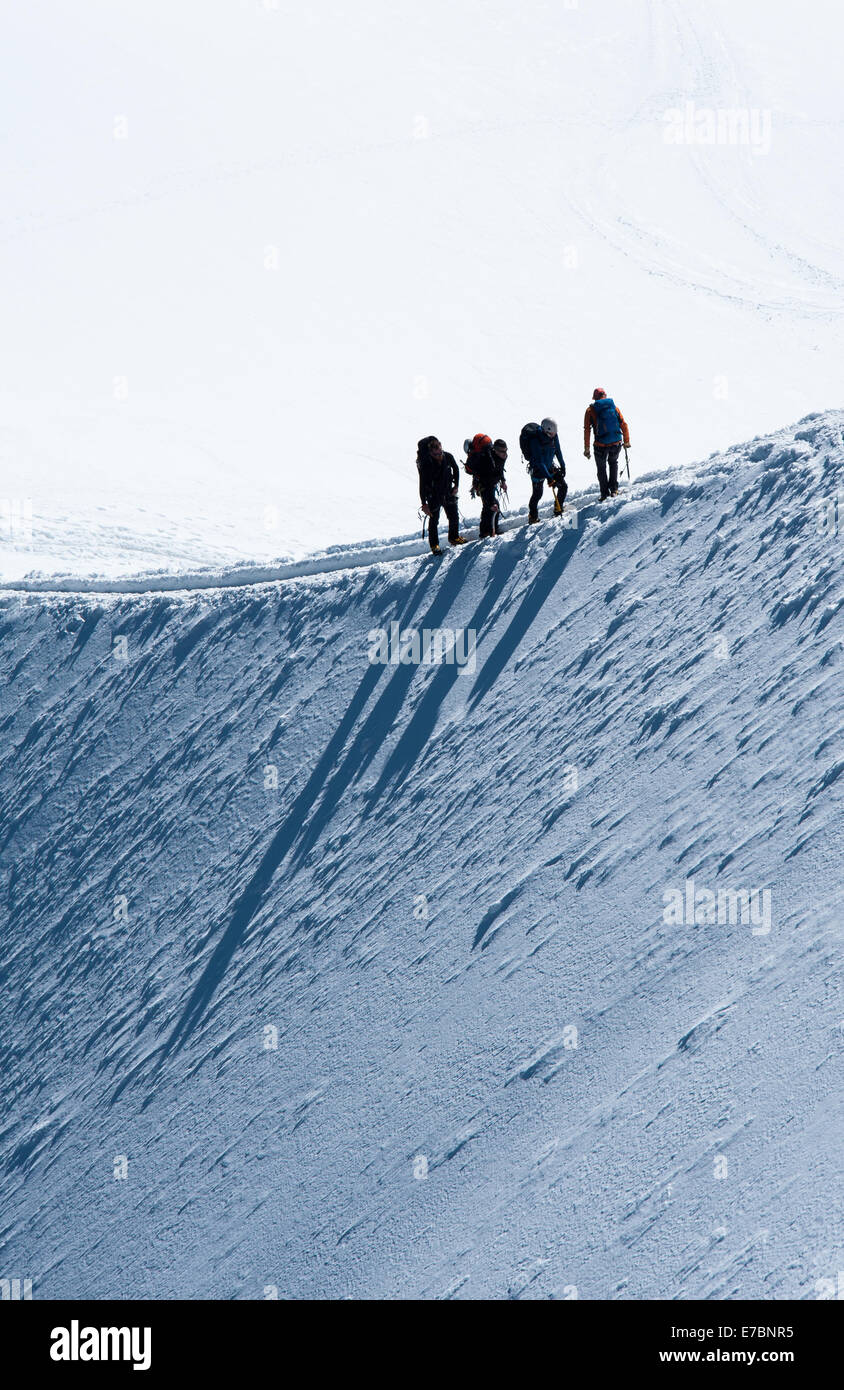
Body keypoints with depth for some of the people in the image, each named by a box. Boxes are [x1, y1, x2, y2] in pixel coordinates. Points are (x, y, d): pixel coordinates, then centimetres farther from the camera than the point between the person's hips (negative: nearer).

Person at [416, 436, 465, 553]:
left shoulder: (448, 457, -13)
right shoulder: (426, 465, -26)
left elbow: (456, 470, 9)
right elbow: (422, 485, -21)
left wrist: (456, 486, 6)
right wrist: (424, 504, -21)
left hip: (448, 493, 4)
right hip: (433, 496, -4)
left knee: (454, 517, 13)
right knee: (434, 520, 3)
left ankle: (454, 537, 37)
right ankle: (434, 545, 21)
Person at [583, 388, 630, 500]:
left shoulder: (590, 410, 0)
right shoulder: (614, 407, 4)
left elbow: (587, 430, -3)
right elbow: (623, 424, 4)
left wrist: (586, 449, 1)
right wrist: (626, 441, 15)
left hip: (601, 445, -2)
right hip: (616, 443, 2)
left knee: (601, 469, 19)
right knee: (613, 463, 29)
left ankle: (605, 494, 20)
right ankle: (614, 490, 23)